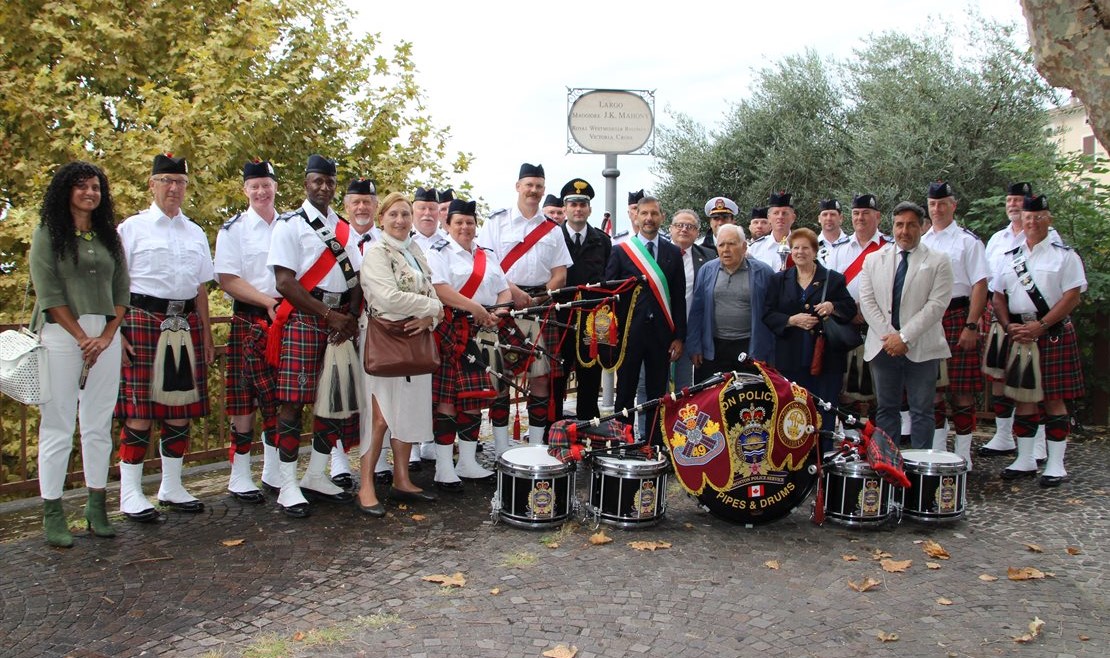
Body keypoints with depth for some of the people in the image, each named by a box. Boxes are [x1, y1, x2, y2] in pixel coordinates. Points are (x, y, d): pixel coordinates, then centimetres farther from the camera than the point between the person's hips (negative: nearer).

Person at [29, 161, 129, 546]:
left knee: (99, 425, 7)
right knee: (58, 426, -2)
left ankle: (97, 508, 14)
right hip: (62, 334, -4)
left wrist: (106, 337, -2)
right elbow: (48, 292, -6)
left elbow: (122, 290, 11)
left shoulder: (109, 236, 14)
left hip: (105, 334, 4)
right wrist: (81, 337, -11)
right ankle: (52, 515, 4)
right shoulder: (48, 233, 2)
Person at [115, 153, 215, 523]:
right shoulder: (132, 228, 3)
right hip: (142, 321, -5)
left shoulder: (195, 234, 16)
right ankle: (130, 495, 4)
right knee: (139, 409, -5)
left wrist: (206, 336, 14)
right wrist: (116, 334, -12)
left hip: (186, 323, 5)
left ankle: (172, 487, 18)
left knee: (181, 409, 7)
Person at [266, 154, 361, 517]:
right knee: (294, 401, -5)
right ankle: (288, 485, 2)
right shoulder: (290, 225, 0)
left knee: (336, 399, 7)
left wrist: (350, 317, -6)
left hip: (339, 319, 6)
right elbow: (285, 282, -9)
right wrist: (328, 315, -14)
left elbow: (356, 278, 12)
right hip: (303, 319, -6)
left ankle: (316, 476, 20)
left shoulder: (345, 228, 17)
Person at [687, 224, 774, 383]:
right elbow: (697, 310, 6)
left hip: (750, 348, -2)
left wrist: (769, 352, -2)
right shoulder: (707, 270, 4)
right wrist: (695, 347, 2)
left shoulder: (762, 272, -2)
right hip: (713, 348, 2)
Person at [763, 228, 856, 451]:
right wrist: (792, 320, -12)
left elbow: (851, 309, 8)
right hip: (791, 359, 1)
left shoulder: (833, 279, 7)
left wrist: (833, 307, -13)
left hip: (826, 358, -1)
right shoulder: (779, 280, 12)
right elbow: (768, 314, 5)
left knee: (825, 413, -1)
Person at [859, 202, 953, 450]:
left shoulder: (938, 262, 2)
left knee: (922, 411, 3)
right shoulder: (874, 260, 10)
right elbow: (867, 301, 3)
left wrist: (904, 337, -14)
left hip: (921, 348, -2)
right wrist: (888, 335, -9)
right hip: (883, 346, 3)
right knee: (886, 409, 9)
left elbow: (936, 305, -7)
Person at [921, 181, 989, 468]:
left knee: (962, 389, -1)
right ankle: (937, 451, 18)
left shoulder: (968, 240, -2)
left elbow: (979, 285, -7)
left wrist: (971, 326, -14)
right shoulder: (920, 242, 14)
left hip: (957, 317, -4)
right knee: (932, 389, 7)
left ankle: (963, 457, 8)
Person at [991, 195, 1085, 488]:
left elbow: (1072, 296, -8)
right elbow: (998, 296, 12)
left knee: (1054, 399, -1)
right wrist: (1009, 326, -4)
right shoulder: (1010, 258, 12)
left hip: (1054, 334, -4)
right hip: (1019, 335, 4)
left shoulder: (1064, 256, -1)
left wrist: (1040, 326, -15)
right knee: (1024, 397, 7)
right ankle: (1025, 460, 16)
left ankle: (1056, 465, 5)